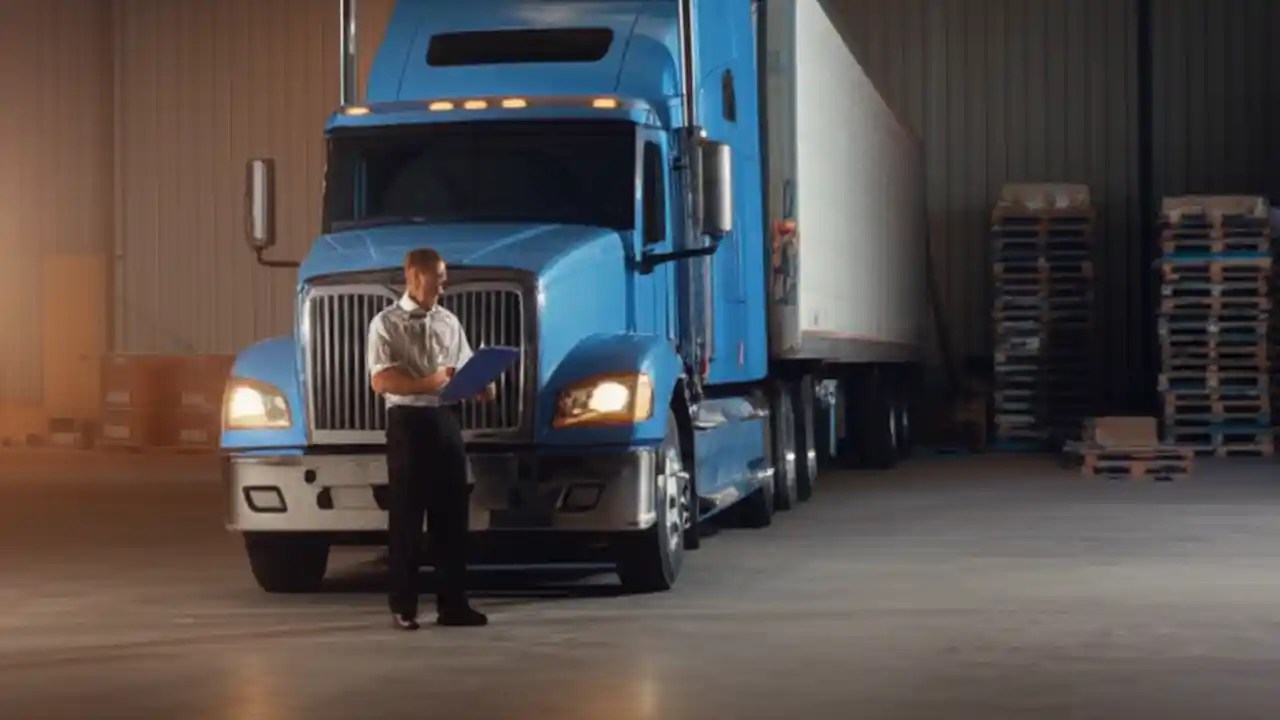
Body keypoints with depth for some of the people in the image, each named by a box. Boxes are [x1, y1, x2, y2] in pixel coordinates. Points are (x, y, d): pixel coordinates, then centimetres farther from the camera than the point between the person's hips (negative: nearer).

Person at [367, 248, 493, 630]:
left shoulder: (449, 322, 12)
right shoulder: (387, 323, -4)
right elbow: (381, 381, -14)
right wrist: (430, 383, -25)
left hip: (445, 420, 5)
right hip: (408, 421, -5)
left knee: (452, 513, 6)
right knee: (407, 515, 0)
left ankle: (452, 604, 12)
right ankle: (403, 607, 9)